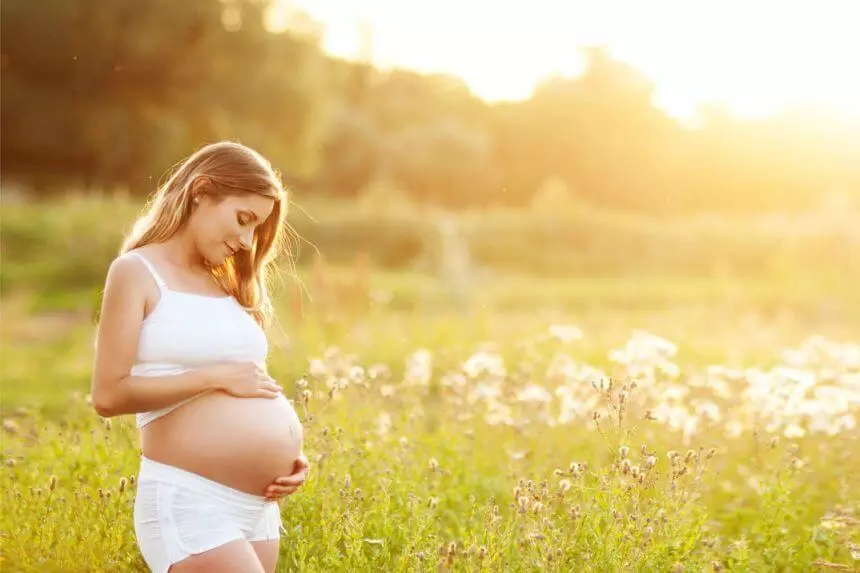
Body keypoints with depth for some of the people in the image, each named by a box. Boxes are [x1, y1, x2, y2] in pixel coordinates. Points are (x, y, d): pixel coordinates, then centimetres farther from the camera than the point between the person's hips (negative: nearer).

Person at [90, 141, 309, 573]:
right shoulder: (138, 272, -3)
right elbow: (109, 395, -13)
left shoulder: (225, 283, 17)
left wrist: (288, 454, 4)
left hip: (259, 503, 7)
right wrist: (217, 377, -13)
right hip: (188, 501, -7)